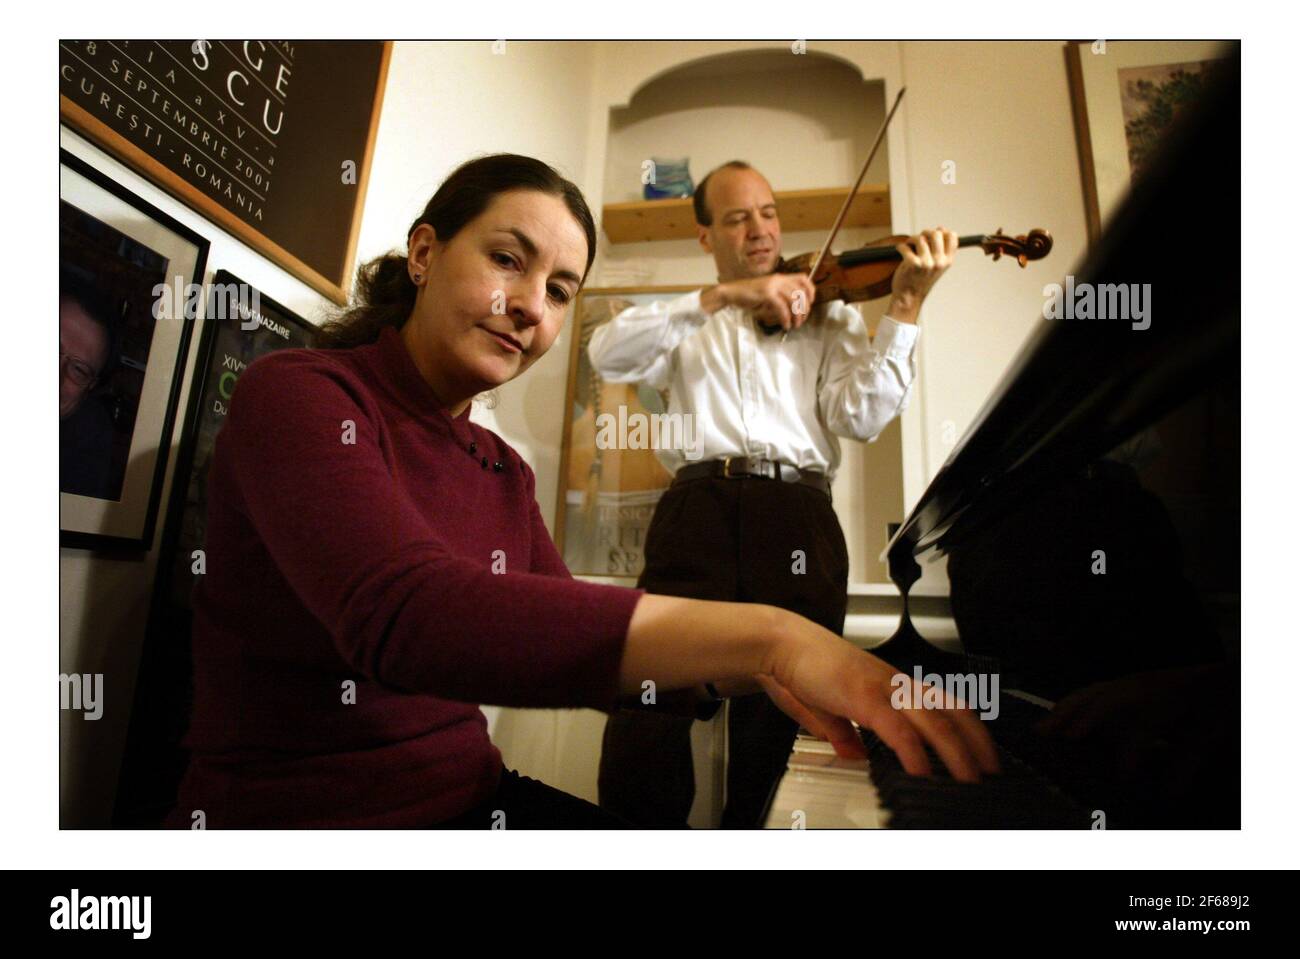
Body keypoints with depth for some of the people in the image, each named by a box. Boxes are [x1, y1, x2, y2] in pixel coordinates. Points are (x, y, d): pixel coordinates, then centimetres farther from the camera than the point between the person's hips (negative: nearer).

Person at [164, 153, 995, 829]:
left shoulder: (504, 473, 7)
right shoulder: (296, 397, -13)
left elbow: (576, 647, 1)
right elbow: (406, 614, -31)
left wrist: (749, 670, -13)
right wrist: (762, 635, -34)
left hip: (470, 801, 5)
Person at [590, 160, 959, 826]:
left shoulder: (828, 316, 21)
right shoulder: (685, 323, 22)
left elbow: (860, 416, 5)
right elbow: (607, 354, 0)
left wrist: (904, 307, -4)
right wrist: (721, 297, -8)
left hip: (796, 515, 1)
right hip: (697, 510, 0)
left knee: (779, 725, 0)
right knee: (648, 713, -12)